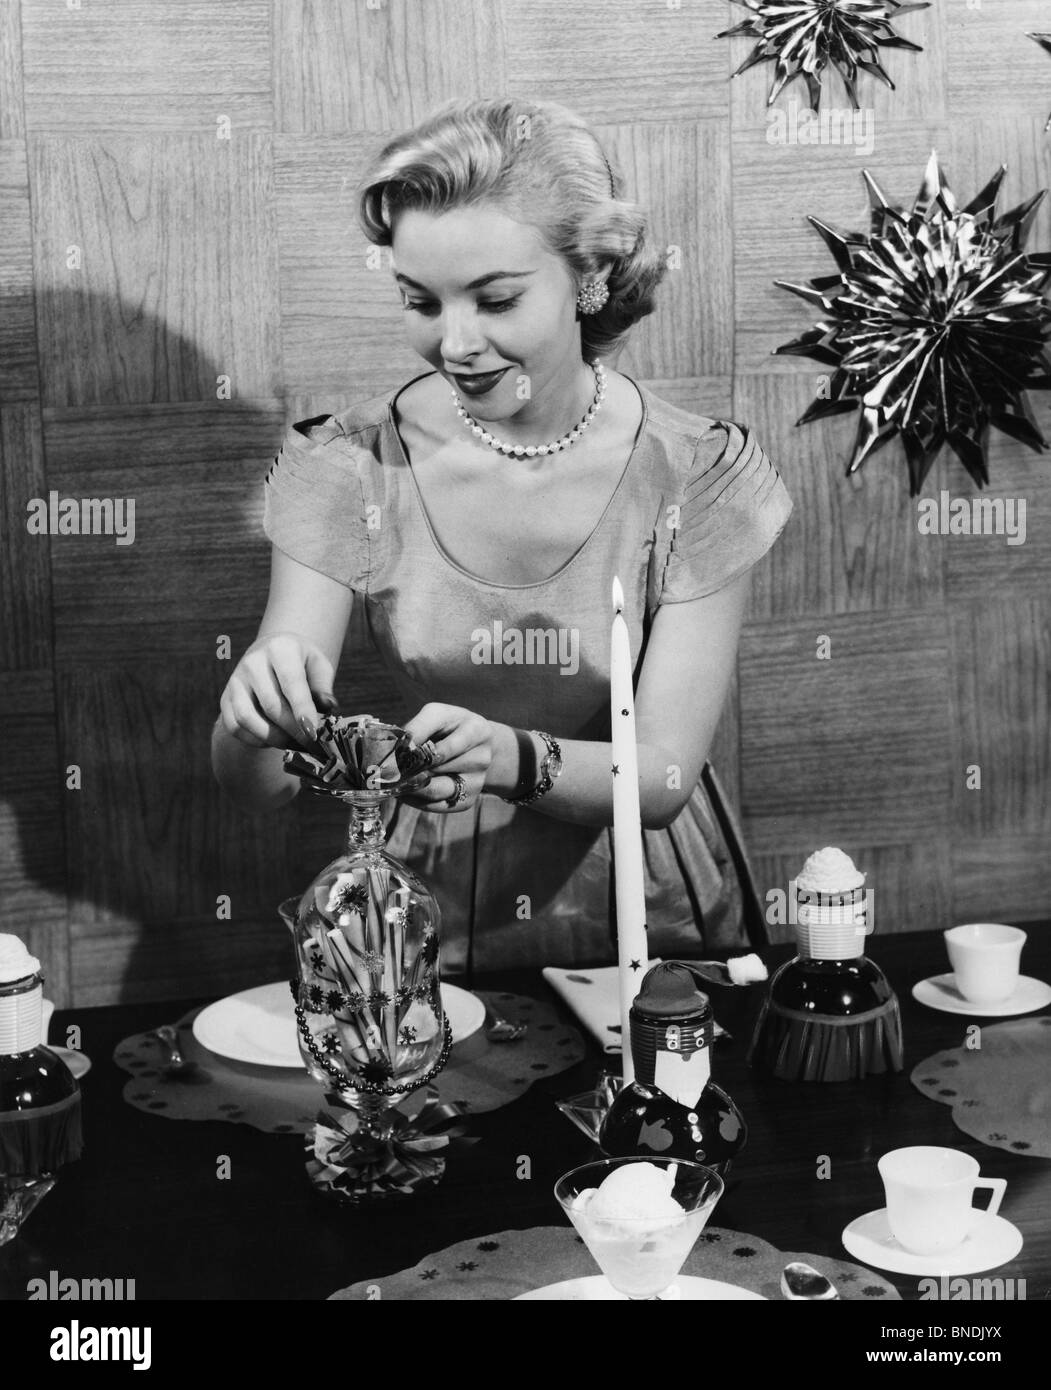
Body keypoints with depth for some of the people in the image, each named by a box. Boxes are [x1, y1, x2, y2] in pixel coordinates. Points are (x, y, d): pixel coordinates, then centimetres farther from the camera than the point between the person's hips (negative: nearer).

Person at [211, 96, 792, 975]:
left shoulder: (694, 475, -8)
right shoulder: (354, 469, -6)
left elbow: (663, 775, -12)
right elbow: (258, 790, -8)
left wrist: (509, 757, -31)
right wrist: (255, 718, -30)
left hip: (645, 917, 0)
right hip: (432, 928, 1)